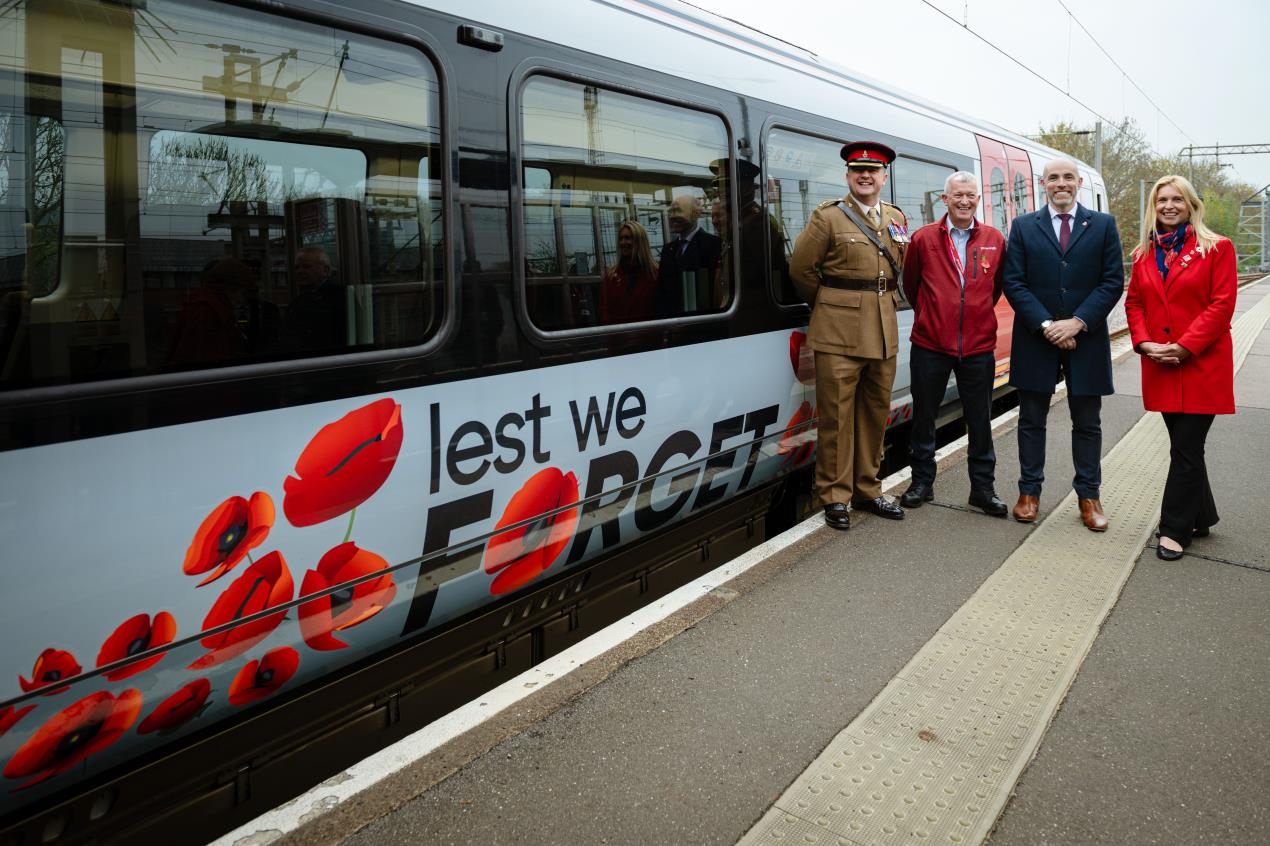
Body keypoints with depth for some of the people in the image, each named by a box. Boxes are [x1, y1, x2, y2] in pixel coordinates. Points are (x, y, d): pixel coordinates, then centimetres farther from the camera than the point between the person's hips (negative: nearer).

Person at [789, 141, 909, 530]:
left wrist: (879, 303, 16)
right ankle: (835, 496, 9)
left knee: (876, 412, 11)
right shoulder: (828, 216, -4)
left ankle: (866, 489, 23)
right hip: (839, 333, -5)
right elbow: (801, 268, -3)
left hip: (884, 332, 6)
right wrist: (829, 306, 7)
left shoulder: (897, 218, 12)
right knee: (837, 415, -2)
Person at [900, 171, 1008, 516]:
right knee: (924, 416, 8)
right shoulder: (924, 238, -1)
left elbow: (997, 286, 15)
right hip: (930, 345, -1)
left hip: (978, 346, 1)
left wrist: (977, 313, 13)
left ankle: (982, 487, 20)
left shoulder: (995, 240, 3)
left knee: (980, 421, 8)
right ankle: (922, 481, 23)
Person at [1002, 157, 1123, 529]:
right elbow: (1014, 283, -2)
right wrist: (1046, 325, -13)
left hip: (1086, 338, 0)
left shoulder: (1103, 225, 5)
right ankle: (1029, 491, 19)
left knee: (1087, 423, 8)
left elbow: (1113, 282, -1)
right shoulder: (1023, 226, 4)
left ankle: (1089, 495, 19)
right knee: (1032, 420, 8)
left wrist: (1077, 322, -13)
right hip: (1035, 339, 0)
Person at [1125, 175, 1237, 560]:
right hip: (1159, 367, 5)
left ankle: (1175, 529, 4)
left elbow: (1222, 305, -10)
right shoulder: (1144, 253, 11)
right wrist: (1144, 343, -5)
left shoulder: (1217, 248, -3)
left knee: (1185, 448, -4)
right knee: (1186, 445, 14)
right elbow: (1134, 302, 12)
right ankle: (1202, 518, 28)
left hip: (1202, 364, -5)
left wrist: (1184, 347, -17)